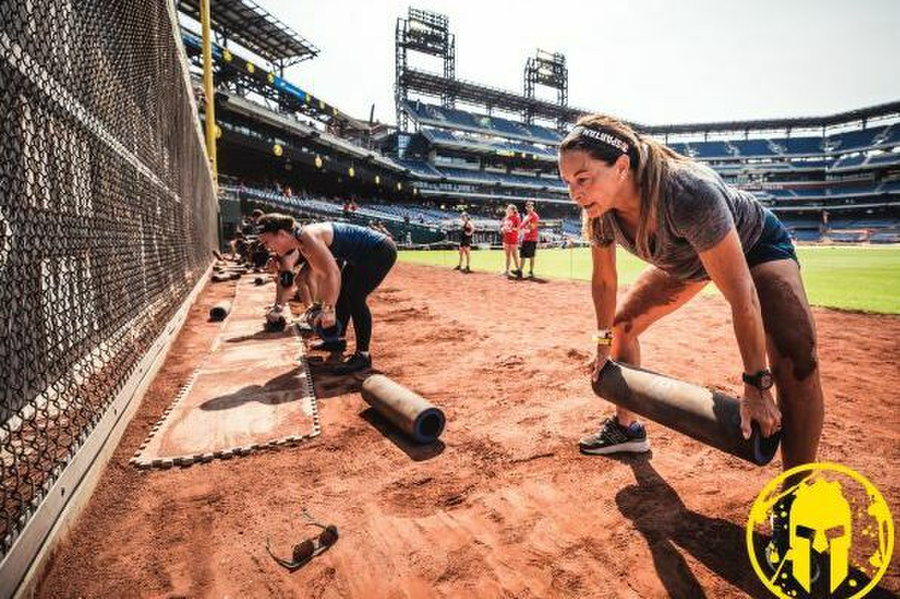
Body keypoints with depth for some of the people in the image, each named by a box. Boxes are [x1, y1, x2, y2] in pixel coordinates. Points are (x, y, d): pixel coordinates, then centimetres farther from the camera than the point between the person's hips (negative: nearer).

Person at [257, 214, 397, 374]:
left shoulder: (308, 237, -26)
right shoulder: (303, 241, 3)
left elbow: (332, 273, -32)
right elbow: (318, 274, 12)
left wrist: (329, 309, -27)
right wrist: (321, 305, 16)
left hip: (381, 251, -10)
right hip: (365, 254, 11)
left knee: (355, 296, -17)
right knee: (341, 293, 17)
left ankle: (363, 355, -9)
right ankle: (338, 340, 32)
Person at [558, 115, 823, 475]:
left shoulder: (690, 192, -43)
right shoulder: (599, 214, -23)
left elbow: (741, 294, -38)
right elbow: (603, 281, -6)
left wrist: (756, 386, -32)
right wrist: (604, 345, 2)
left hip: (756, 243, -5)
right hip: (685, 260, 6)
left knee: (794, 355, -27)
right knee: (622, 325, 3)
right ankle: (627, 428, 22)